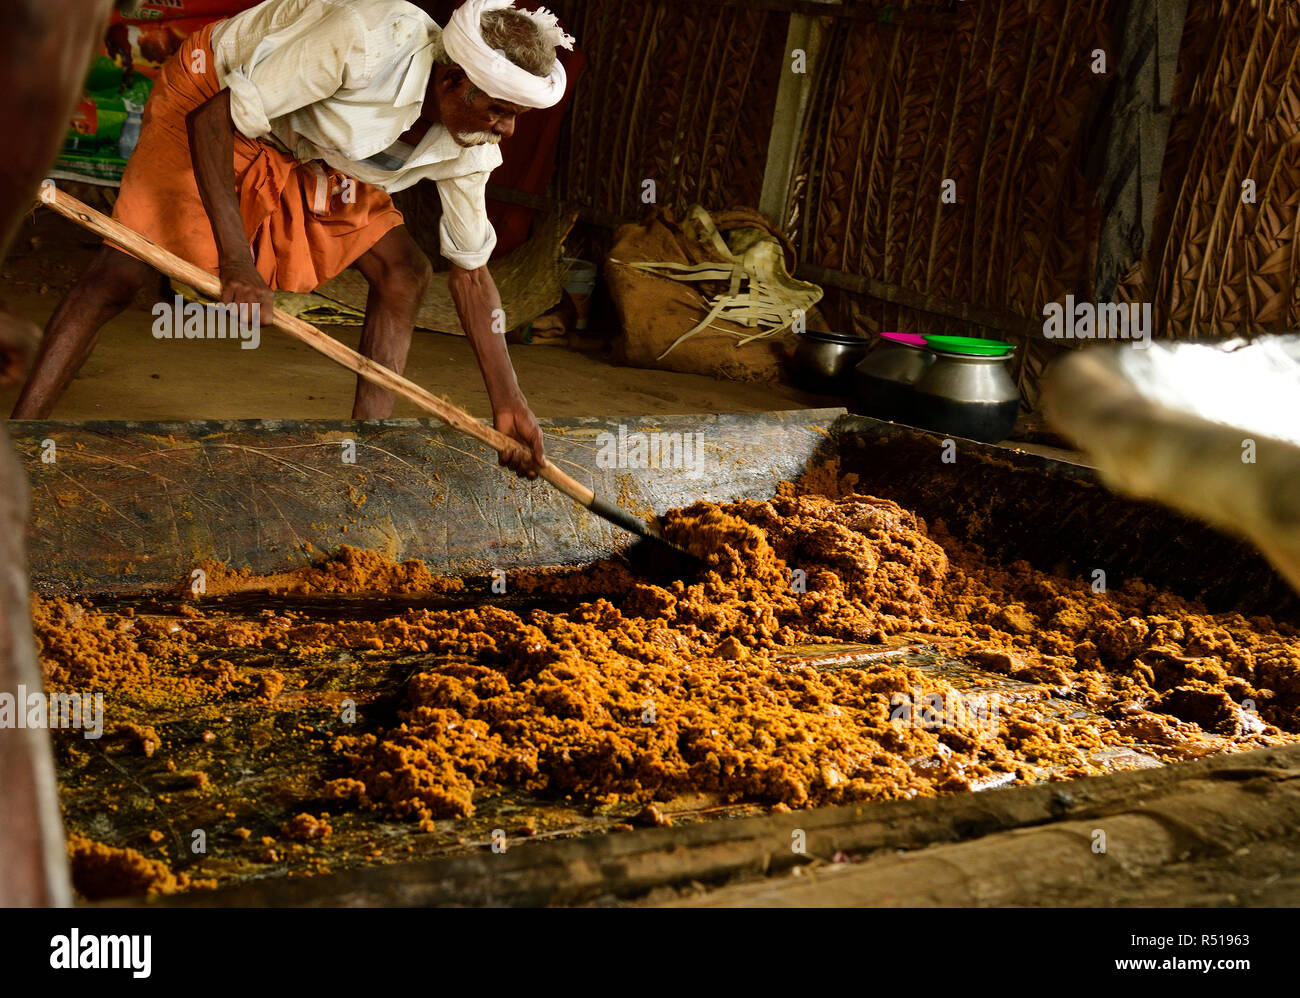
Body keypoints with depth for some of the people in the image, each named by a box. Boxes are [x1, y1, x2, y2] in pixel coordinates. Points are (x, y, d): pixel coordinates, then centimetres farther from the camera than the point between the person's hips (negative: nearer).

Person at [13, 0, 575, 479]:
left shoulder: (469, 147, -16)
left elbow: (471, 269, -6)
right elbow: (212, 117, -32)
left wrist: (507, 403, -10)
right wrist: (235, 259, -38)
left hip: (310, 150, 6)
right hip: (211, 101, -6)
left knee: (404, 275, -6)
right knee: (121, 273, -16)